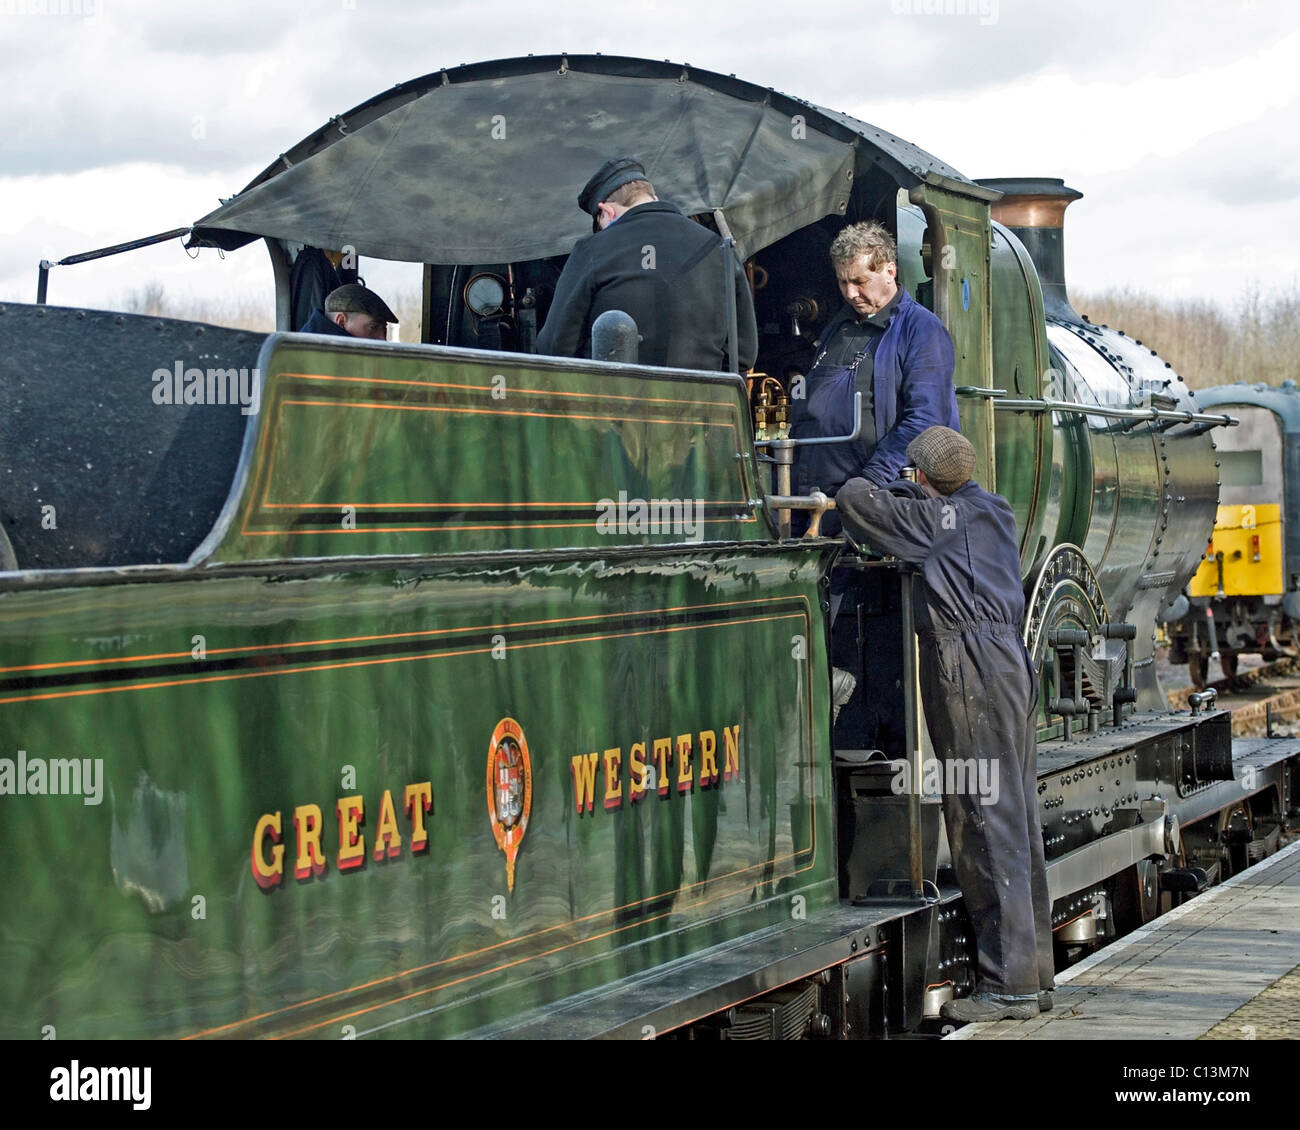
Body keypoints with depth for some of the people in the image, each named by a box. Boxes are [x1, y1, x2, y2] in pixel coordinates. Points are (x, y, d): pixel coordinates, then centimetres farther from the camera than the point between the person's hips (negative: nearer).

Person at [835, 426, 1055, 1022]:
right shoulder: (997, 512, 19)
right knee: (1016, 823, 11)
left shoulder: (933, 518, -2)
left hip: (969, 668, -8)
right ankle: (1035, 973, 15)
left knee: (985, 823, -9)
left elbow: (851, 496, -3)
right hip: (1012, 662, 9)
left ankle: (1009, 985, -10)